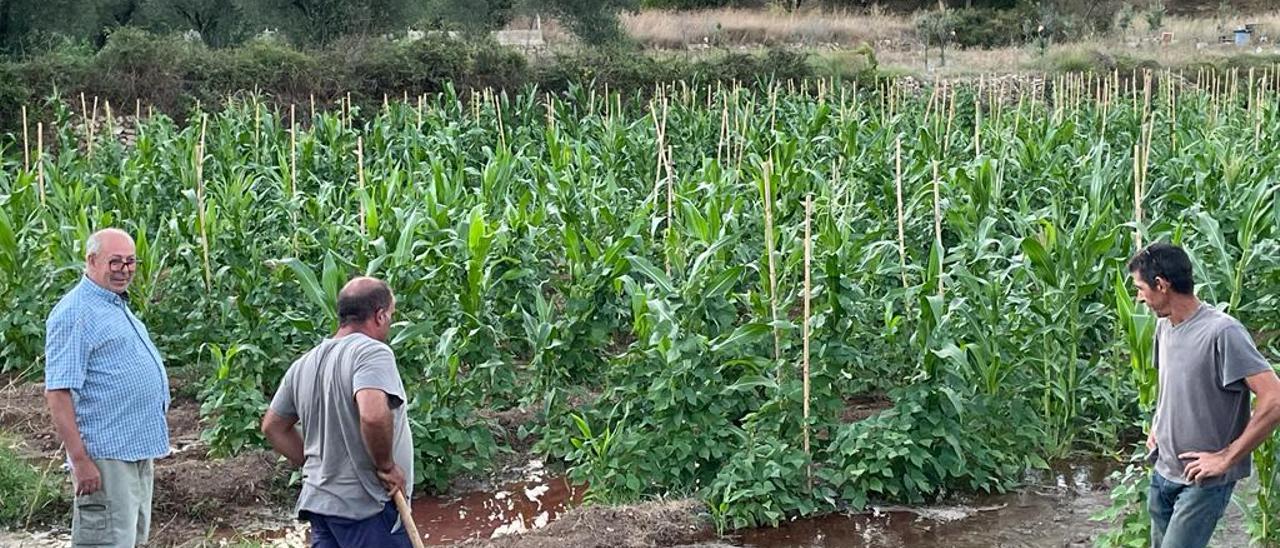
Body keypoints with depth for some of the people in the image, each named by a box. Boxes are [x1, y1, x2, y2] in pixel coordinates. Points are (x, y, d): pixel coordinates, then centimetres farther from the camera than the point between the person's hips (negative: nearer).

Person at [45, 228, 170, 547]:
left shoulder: (117, 305, 16)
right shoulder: (75, 313, -15)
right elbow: (57, 393, -19)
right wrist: (80, 460, -23)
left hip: (139, 450, 10)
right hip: (107, 457, -10)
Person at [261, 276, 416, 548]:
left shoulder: (304, 364, 12)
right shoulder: (372, 352, -14)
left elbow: (272, 426, 22)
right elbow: (373, 414, -31)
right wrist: (386, 466, -17)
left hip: (319, 503, 8)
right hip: (367, 505, -8)